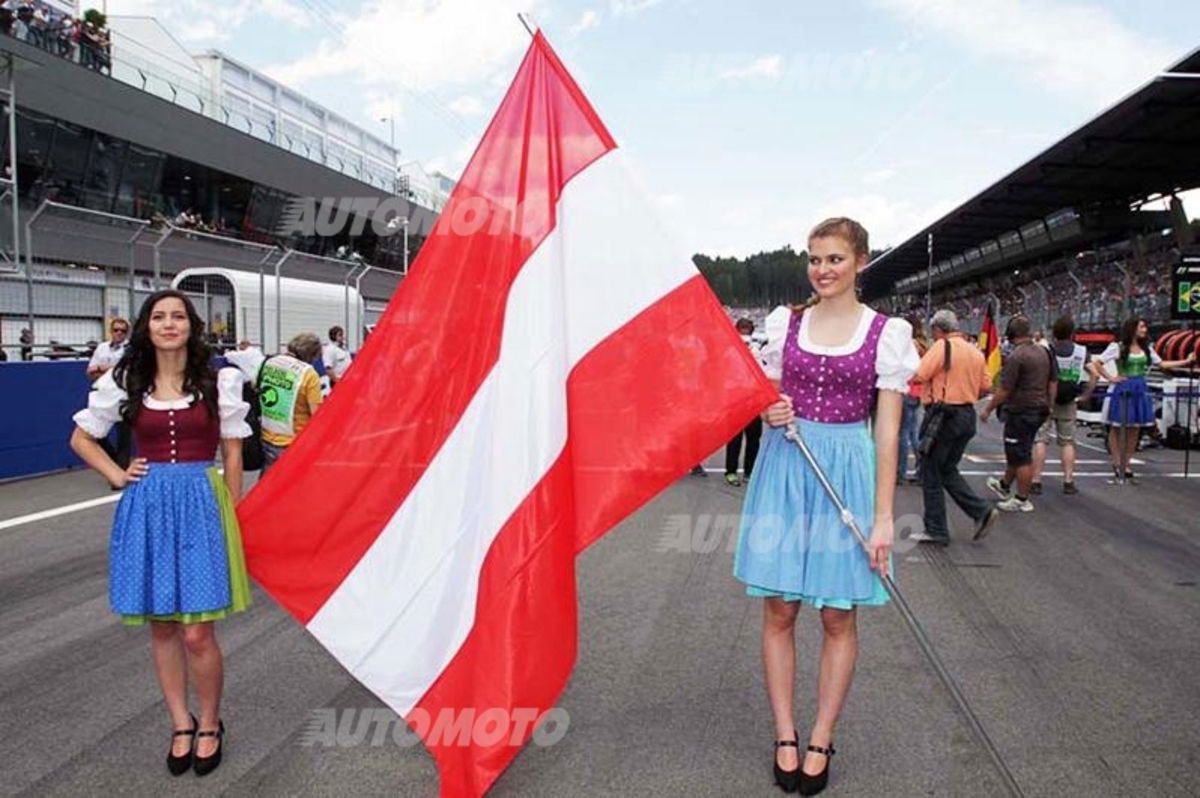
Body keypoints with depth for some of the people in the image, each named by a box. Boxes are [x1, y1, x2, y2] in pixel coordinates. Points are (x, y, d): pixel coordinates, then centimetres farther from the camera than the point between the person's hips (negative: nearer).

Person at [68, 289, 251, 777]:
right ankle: (181, 725, 26)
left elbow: (232, 454, 4)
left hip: (199, 502, -2)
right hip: (145, 506, 3)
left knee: (197, 632, -4)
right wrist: (118, 476, 4)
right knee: (160, 626, 10)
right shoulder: (123, 382, 4)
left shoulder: (219, 382, 0)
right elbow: (81, 438, 17)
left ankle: (209, 725, 19)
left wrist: (229, 515, 2)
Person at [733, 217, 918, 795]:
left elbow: (887, 431, -3)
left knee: (839, 617, 6)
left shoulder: (887, 333, -2)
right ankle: (785, 737, 20)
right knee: (778, 612, 5)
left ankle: (820, 743, 21)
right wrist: (770, 412, -10)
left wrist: (883, 517, -8)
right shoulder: (784, 322, 5)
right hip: (784, 469, 2)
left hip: (848, 474, -2)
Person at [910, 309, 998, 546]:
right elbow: (986, 387, 14)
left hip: (945, 414, -8)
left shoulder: (942, 346, -11)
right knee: (947, 470, 20)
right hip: (968, 415, 8)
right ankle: (982, 510, 9)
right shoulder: (975, 352, 10)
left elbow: (918, 375, -20)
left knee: (931, 473, 3)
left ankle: (936, 530, 7)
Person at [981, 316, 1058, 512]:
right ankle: (1004, 486, 38)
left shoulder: (1016, 357, -20)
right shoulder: (1044, 352, 6)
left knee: (1021, 457, 0)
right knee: (1017, 453, 22)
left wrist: (988, 409, -8)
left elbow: (1004, 390, -19)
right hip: (1039, 410, 9)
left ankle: (1022, 500, 7)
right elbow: (1053, 383, 12)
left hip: (1020, 411, -8)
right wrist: (1047, 404, 22)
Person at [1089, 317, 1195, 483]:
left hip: (1140, 390, 6)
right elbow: (1097, 363, -7)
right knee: (1117, 428, 1)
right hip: (1121, 390, -6)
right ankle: (1116, 466, 6)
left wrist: (1186, 361, 17)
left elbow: (1161, 364, 20)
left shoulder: (1146, 348, 11)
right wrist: (1110, 378, -10)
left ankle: (1126, 465, 16)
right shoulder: (1118, 347, -5)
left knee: (1135, 429, 8)